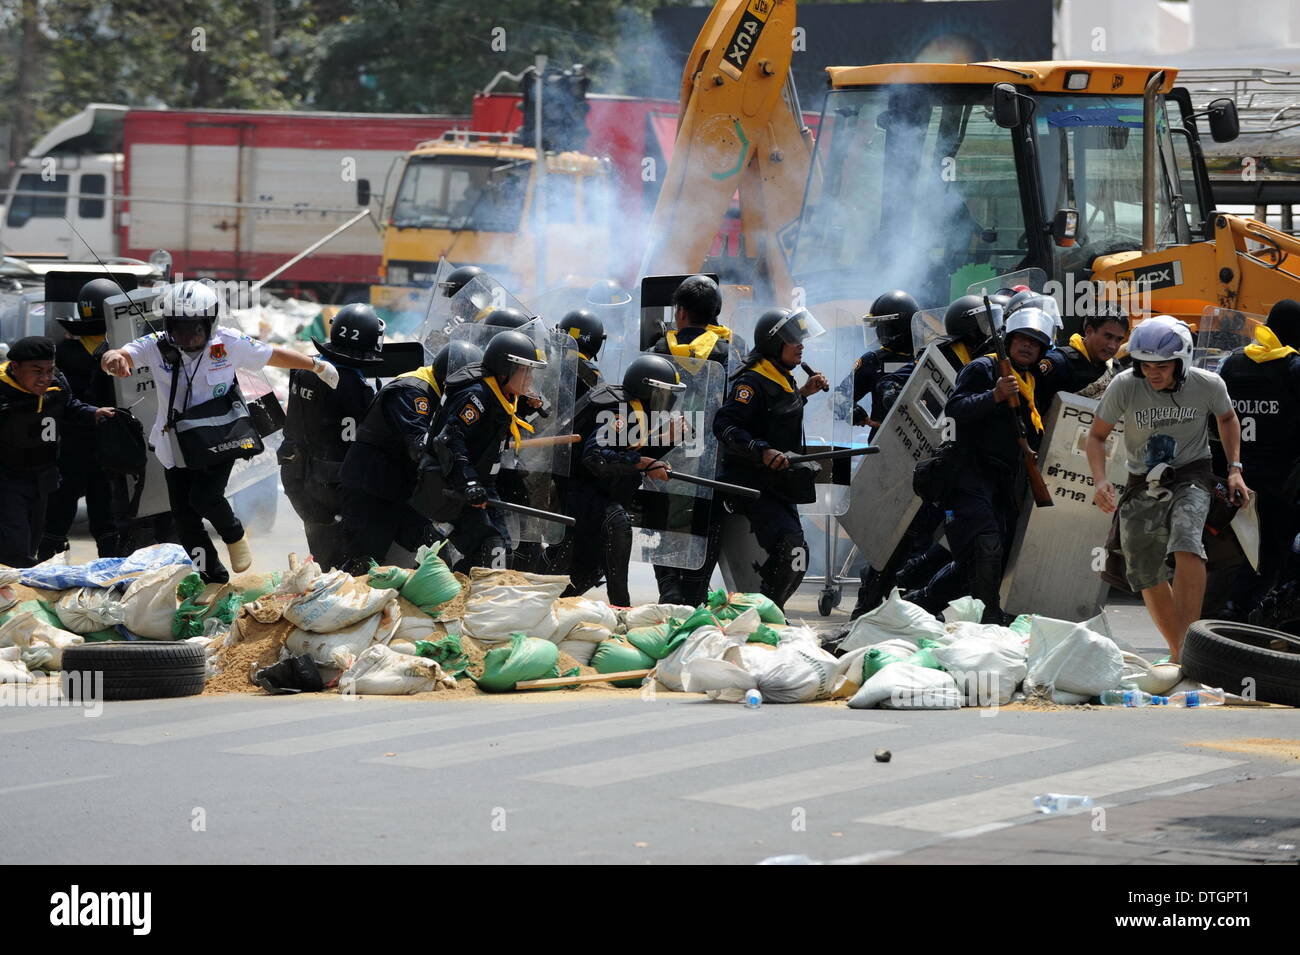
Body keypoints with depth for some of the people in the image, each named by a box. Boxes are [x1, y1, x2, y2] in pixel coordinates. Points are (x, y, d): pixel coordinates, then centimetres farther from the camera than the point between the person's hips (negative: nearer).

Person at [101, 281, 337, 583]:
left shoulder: (228, 343, -13)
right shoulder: (156, 346, -15)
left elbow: (274, 355, 1)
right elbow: (121, 357, -31)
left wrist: (317, 365, 11)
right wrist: (113, 359, -56)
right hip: (176, 446, 2)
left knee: (204, 496, -22)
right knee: (184, 520, 4)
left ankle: (235, 536, 11)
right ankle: (213, 578, 25)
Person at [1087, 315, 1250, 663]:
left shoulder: (1208, 386, -12)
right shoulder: (1124, 386, -14)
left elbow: (1227, 418, 11)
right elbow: (1097, 436, -1)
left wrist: (1235, 469, 4)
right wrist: (1100, 481, -17)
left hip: (1190, 477, -3)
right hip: (1142, 485, 3)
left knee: (1186, 545, -31)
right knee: (1147, 576, 5)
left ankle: (1188, 642, -34)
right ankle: (1177, 654, 23)